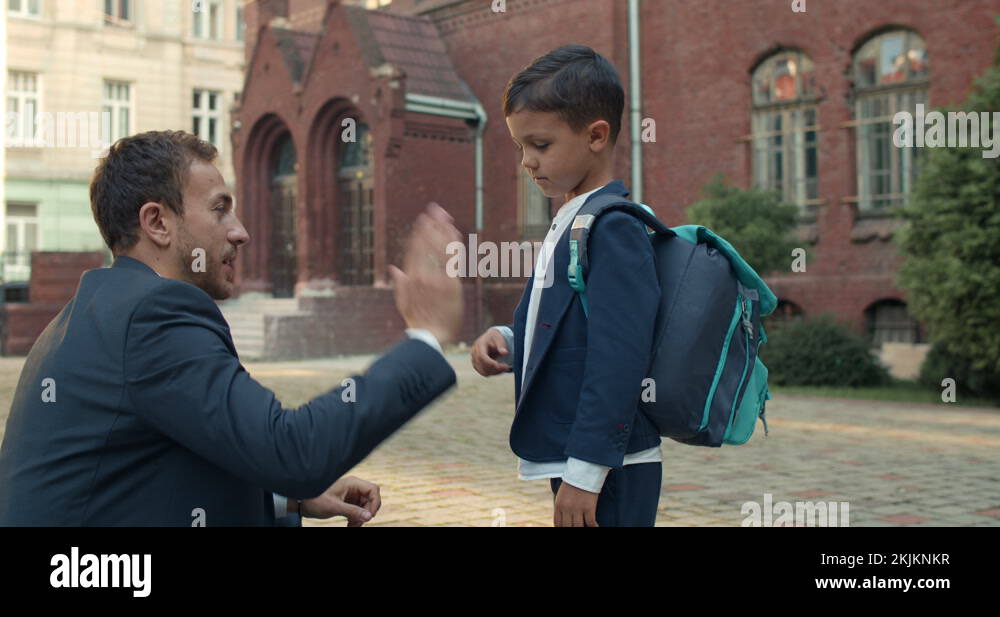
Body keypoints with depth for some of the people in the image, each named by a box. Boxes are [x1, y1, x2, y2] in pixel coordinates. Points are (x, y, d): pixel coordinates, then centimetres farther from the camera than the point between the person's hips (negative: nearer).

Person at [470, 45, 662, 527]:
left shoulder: (614, 226, -16)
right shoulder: (569, 221, 12)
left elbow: (618, 356, -22)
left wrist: (585, 472, -21)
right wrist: (506, 340, 3)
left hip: (606, 472, -9)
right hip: (570, 457, 9)